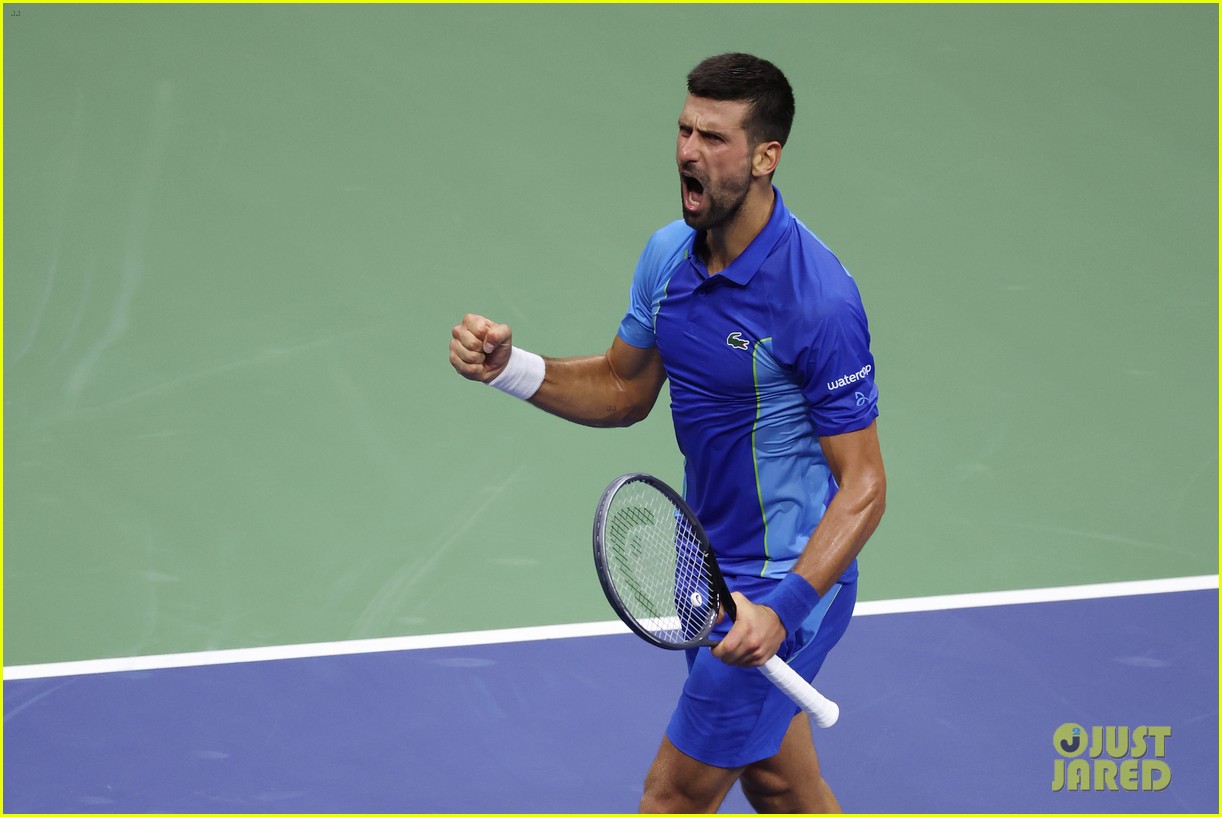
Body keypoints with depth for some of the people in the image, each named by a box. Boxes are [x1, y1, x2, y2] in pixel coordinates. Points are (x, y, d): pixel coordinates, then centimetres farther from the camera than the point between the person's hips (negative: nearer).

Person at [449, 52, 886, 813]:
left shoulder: (818, 297, -27)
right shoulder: (668, 255, -3)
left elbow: (863, 485, -23)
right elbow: (624, 390, 13)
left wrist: (783, 610, -34)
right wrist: (511, 367, -5)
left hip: (787, 580, -8)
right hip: (712, 570, 8)